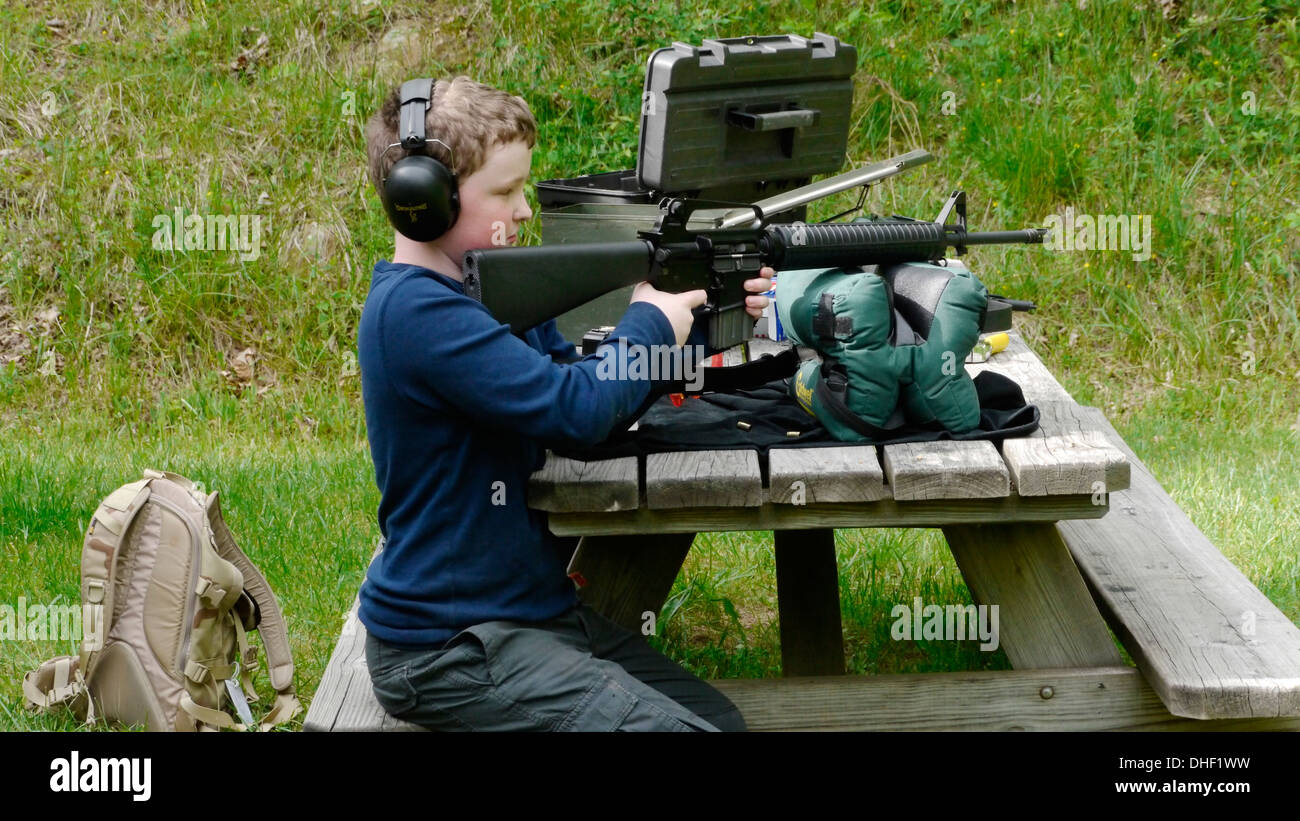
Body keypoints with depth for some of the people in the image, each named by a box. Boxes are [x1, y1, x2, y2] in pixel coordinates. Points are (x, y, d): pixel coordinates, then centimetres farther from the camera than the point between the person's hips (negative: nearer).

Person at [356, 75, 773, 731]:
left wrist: (700, 326, 0)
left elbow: (596, 396, 12)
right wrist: (648, 327, -9)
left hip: (535, 605, 10)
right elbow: (573, 409, -27)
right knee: (679, 726, -17)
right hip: (446, 649, -10)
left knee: (718, 716, 8)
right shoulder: (416, 313, -22)